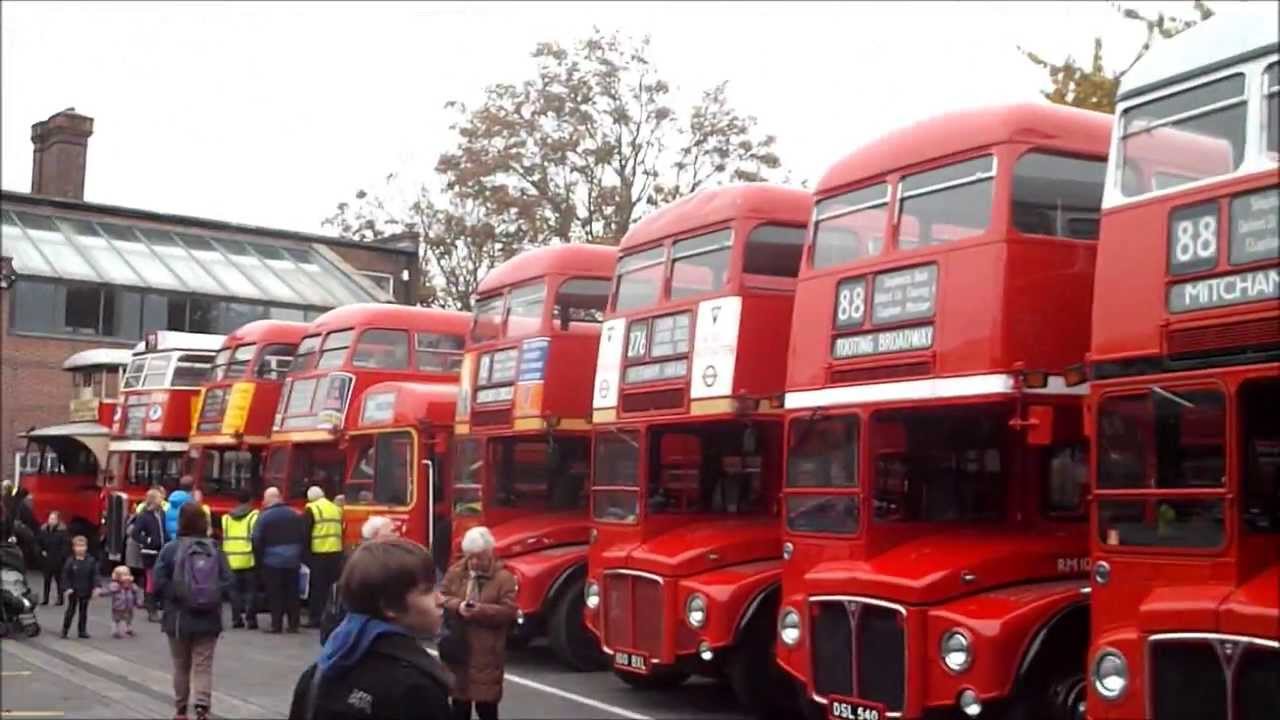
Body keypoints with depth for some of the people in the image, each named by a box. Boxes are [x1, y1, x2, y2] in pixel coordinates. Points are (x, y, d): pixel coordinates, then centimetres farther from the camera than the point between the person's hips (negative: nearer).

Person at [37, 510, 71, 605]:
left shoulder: (62, 531, -12)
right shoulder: (44, 529, 4)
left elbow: (66, 545, -13)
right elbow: (38, 542, 16)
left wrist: (61, 555, -17)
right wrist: (41, 551, 3)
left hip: (58, 560, -5)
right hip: (46, 560, 5)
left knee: (58, 578, 2)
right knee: (47, 579, 9)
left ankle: (60, 598, 9)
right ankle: (45, 598, 15)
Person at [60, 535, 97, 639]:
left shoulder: (91, 561, -5)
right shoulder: (70, 561, -9)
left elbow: (95, 575, -4)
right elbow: (65, 576, -6)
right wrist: (68, 588, -14)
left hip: (85, 591, 2)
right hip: (73, 591, -2)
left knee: (83, 611, 10)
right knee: (71, 610, 5)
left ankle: (82, 631, 17)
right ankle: (65, 630, 15)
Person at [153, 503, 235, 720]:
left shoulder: (170, 549, -7)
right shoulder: (215, 549, -3)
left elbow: (159, 584, -12)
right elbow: (228, 584, -7)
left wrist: (174, 595, 6)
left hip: (179, 619, 0)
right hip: (209, 619, 1)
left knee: (181, 666, 16)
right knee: (203, 666, 4)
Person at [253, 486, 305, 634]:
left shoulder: (264, 516, -7)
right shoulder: (295, 515, 7)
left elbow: (256, 540, -7)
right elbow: (304, 537, 10)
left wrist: (258, 561, 4)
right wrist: (300, 556, 16)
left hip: (272, 561, -4)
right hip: (292, 560, 4)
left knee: (275, 594, 2)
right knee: (292, 593, 9)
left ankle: (276, 624, 1)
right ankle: (293, 624, 10)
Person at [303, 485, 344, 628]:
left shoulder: (312, 509, -4)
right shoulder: (336, 508, 14)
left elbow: (305, 532, -7)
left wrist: (305, 552, -2)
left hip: (318, 553, -5)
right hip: (336, 552, 5)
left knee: (317, 587, 0)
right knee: (331, 586, 12)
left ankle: (315, 618, 1)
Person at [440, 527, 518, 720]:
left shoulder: (504, 577, -7)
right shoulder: (455, 572, 6)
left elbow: (509, 611, -13)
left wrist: (481, 610, -25)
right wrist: (458, 606, -18)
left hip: (487, 653, -4)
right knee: (459, 704, 15)